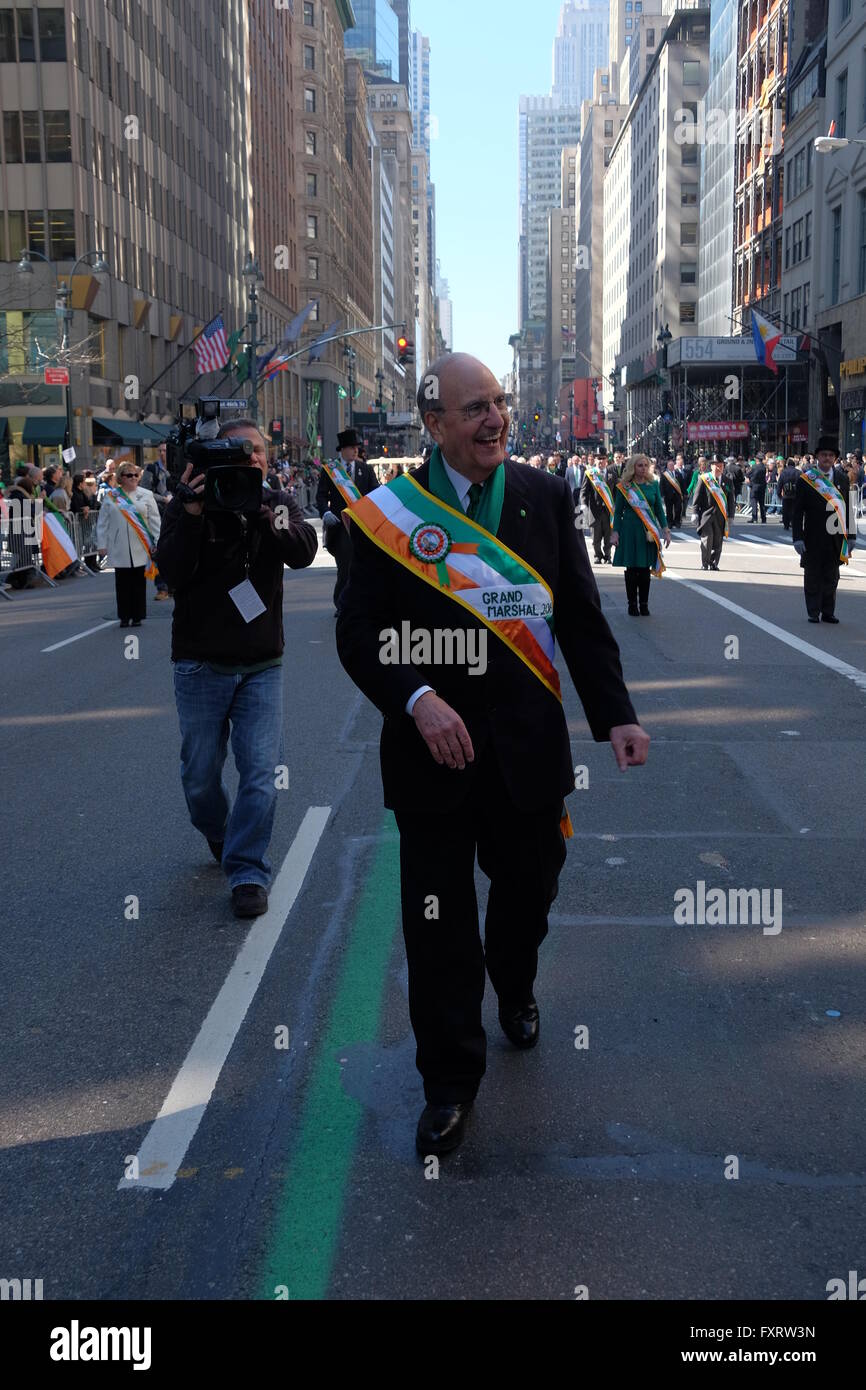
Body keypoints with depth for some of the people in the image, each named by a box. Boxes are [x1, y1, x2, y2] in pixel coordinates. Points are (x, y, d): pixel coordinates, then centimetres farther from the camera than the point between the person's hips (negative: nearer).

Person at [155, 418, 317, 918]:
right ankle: (219, 836, 39)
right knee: (201, 773, 10)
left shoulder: (280, 504, 3)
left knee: (261, 772, -6)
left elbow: (304, 552, -17)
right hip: (202, 664, -1)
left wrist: (261, 512, -29)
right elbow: (171, 571, -16)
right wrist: (192, 515, -28)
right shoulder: (191, 503, -3)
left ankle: (248, 872, 3)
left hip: (262, 664, 1)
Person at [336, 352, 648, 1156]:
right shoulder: (387, 514, -6)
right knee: (439, 925, 5)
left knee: (527, 893, 19)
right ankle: (449, 1083, 22)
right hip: (432, 751, -2)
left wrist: (615, 716, -10)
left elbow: (583, 620, 2)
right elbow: (359, 632, -7)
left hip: (528, 749, 3)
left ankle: (516, 991, 53)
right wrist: (417, 700, -23)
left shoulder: (546, 498, 2)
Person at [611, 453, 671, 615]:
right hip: (630, 530, -2)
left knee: (645, 569, 3)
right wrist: (615, 532, -4)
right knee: (631, 569, 1)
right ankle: (632, 604, 10)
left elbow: (659, 509, 10)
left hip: (648, 532, 2)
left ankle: (644, 604, 12)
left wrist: (666, 530, 3)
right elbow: (618, 511, 3)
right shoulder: (624, 487, 0)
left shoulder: (654, 485, 7)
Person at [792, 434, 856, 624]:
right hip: (813, 538, -3)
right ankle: (814, 613, 12)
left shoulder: (842, 478, 7)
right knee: (813, 577, 3)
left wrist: (851, 535, 7)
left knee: (831, 577, 8)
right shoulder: (805, 479, -3)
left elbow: (848, 508, 11)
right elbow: (797, 512, -4)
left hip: (836, 537, 3)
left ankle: (828, 612, 17)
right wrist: (797, 538, -10)